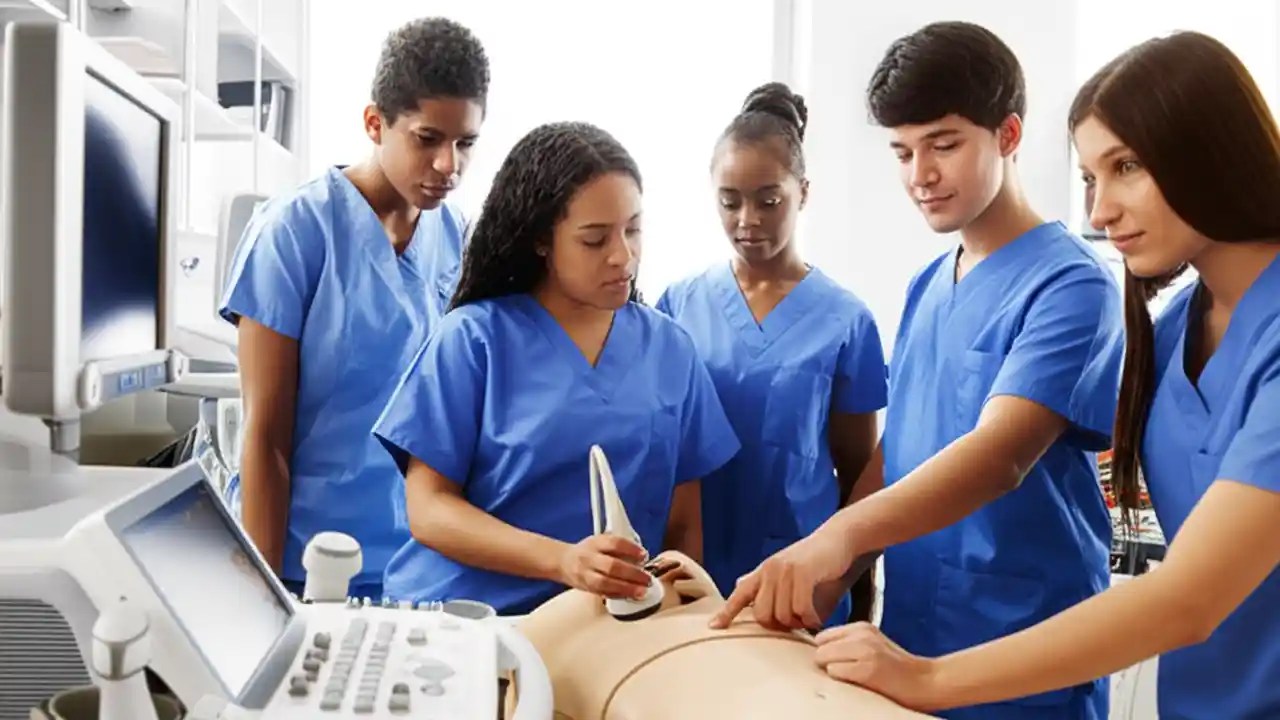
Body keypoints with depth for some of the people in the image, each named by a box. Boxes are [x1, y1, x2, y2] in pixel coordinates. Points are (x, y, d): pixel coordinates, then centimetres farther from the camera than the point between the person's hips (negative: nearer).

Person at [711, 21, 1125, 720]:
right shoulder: (925, 288, 7)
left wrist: (839, 534, -42)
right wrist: (822, 581, 0)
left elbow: (1000, 455, -28)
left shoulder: (1071, 284, -14)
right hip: (911, 644, 6)